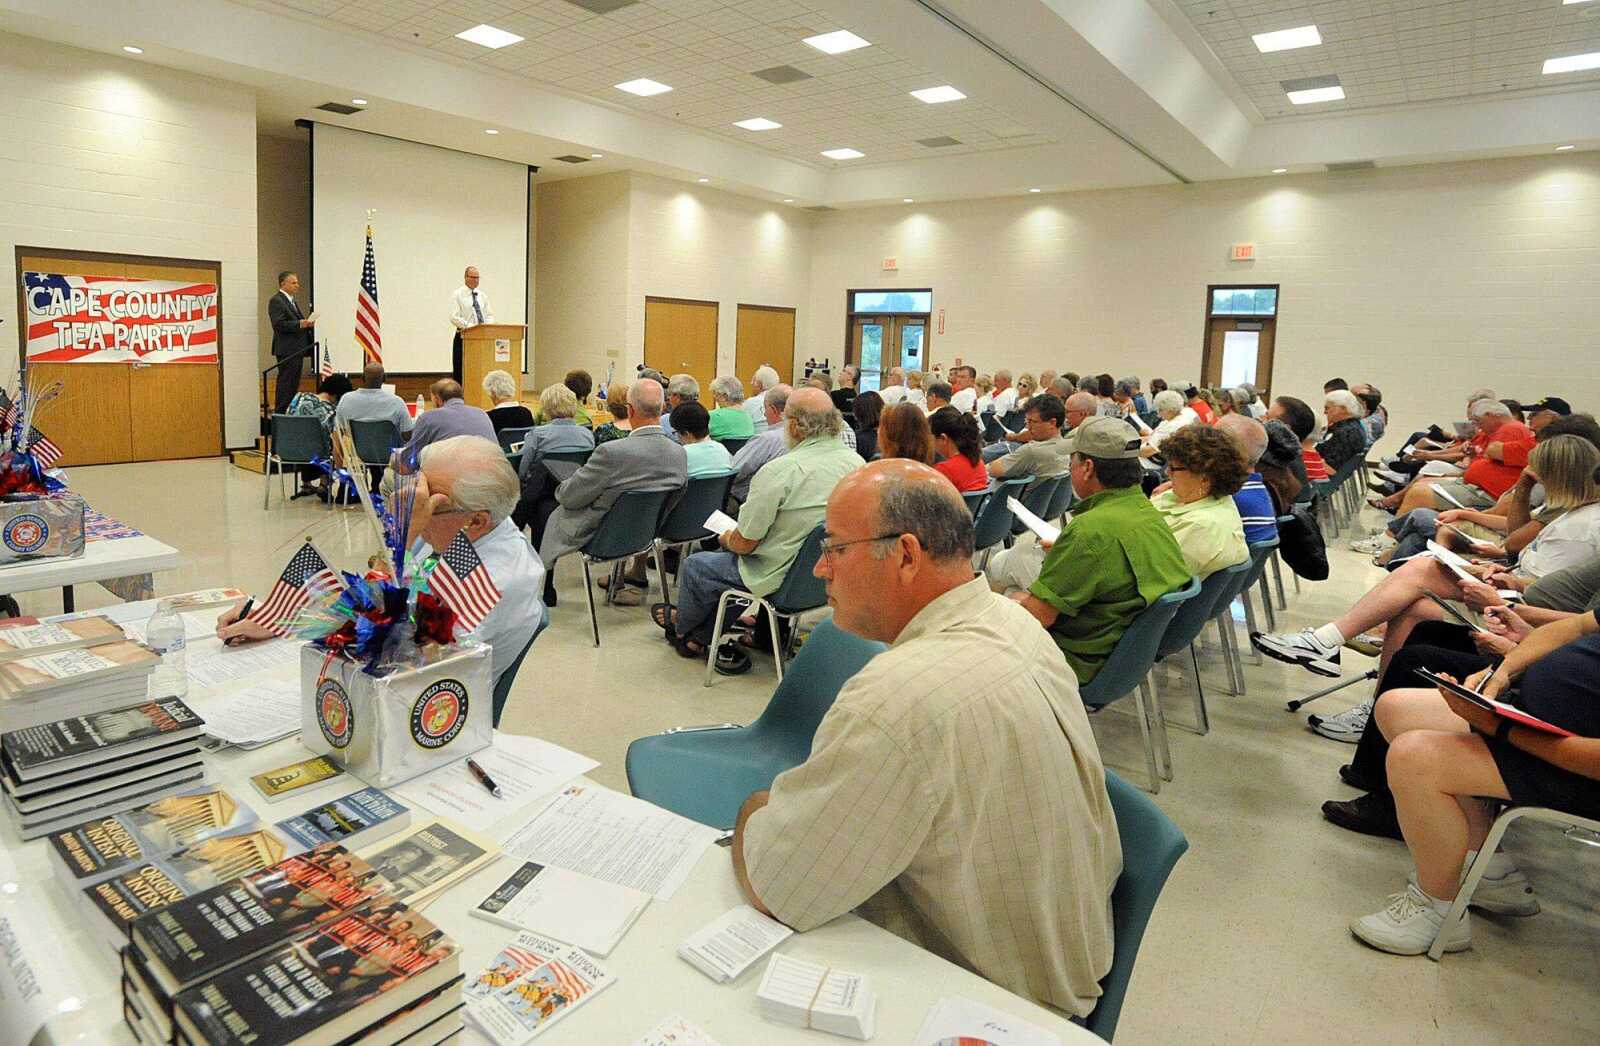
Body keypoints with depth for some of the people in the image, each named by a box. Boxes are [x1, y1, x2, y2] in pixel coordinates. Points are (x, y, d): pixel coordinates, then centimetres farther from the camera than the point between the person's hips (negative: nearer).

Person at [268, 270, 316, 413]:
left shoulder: (291, 301, 21)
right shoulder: (276, 301, -9)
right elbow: (278, 324, -19)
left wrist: (307, 323, 7)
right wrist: (299, 324, -25)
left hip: (297, 350, 10)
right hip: (287, 350, -10)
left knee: (294, 384, 12)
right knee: (285, 384, -8)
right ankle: (280, 414, -5)